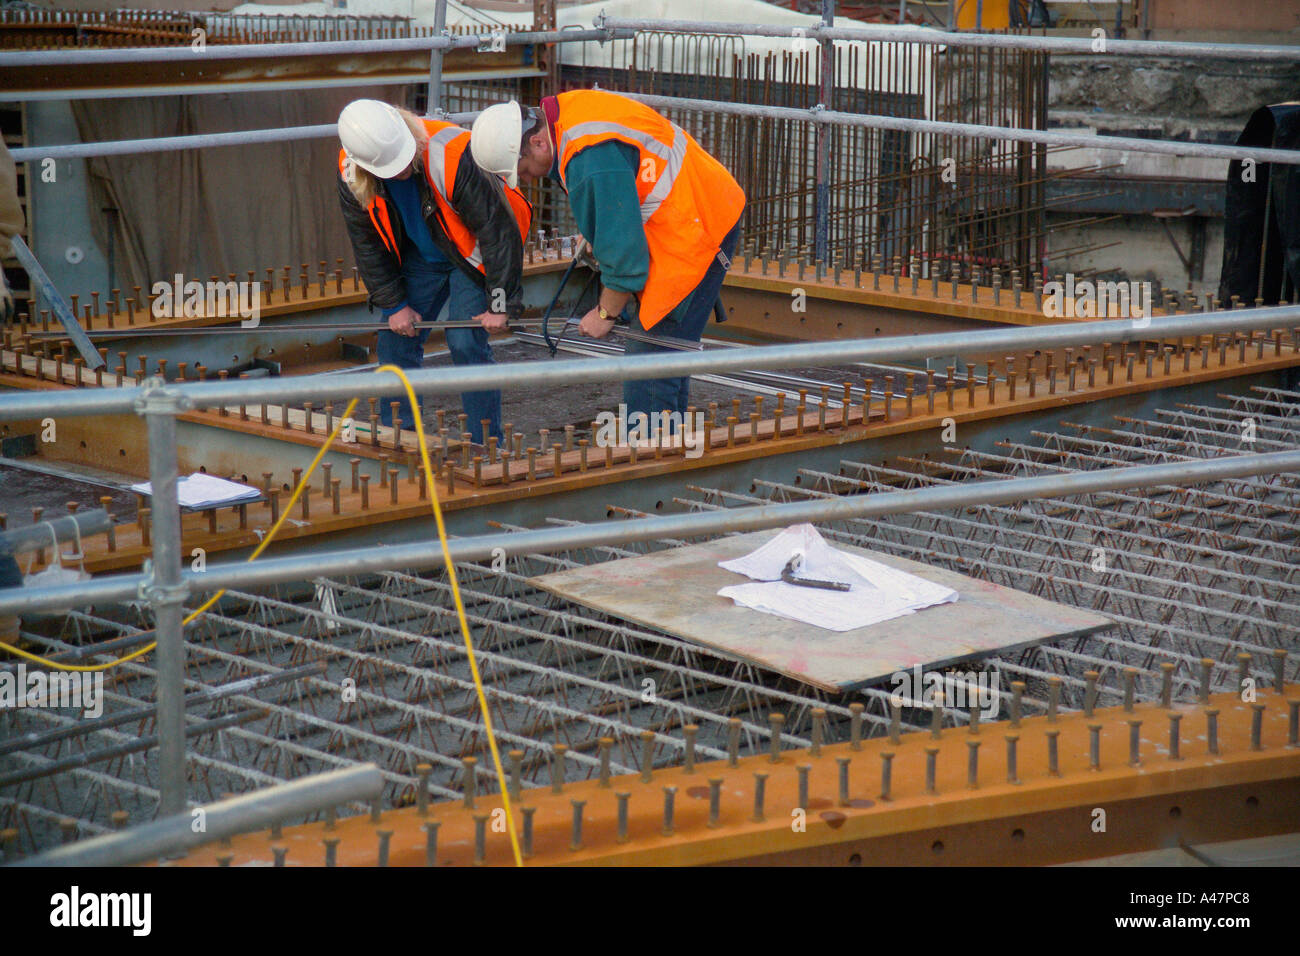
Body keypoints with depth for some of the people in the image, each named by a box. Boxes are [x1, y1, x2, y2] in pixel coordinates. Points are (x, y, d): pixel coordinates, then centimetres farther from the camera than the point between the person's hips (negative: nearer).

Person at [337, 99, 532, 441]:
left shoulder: (451, 155, -36)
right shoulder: (350, 174, -20)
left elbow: (498, 227, -28)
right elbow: (367, 243, -4)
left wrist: (500, 303, -25)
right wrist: (394, 304, -5)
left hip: (469, 252, -5)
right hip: (419, 256, 5)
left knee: (465, 342, -15)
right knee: (396, 340, 1)